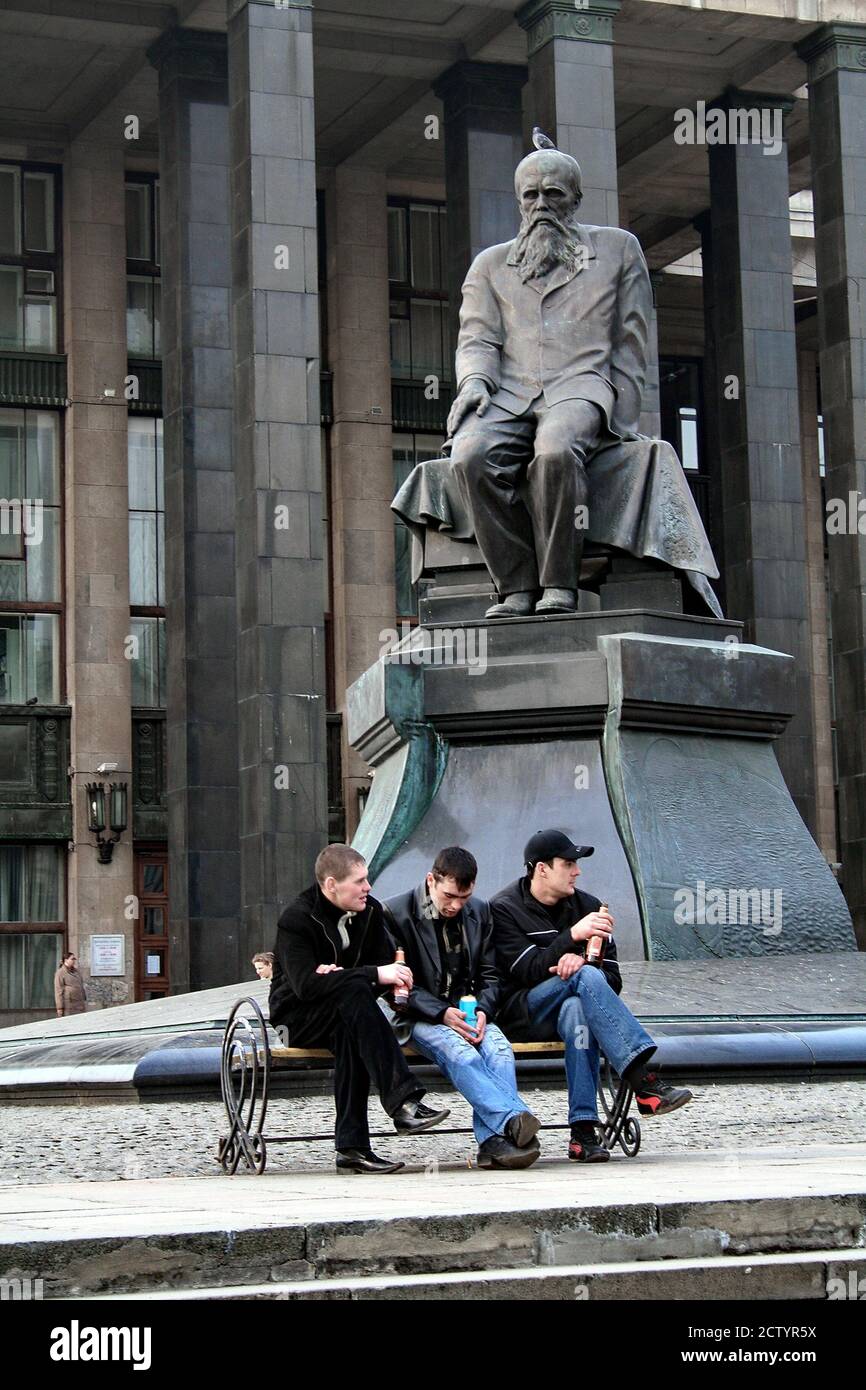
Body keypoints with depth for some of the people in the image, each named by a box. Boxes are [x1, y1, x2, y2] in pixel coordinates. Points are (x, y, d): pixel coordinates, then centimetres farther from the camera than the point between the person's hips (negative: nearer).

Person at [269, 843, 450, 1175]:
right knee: (354, 992, -35)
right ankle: (403, 1102, -43)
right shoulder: (296, 919, -14)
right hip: (299, 1020, -4)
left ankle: (351, 1147, -34)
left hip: (343, 1014, 4)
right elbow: (305, 985, -26)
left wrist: (339, 976, -20)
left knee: (349, 1035, -34)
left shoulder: (369, 911, 2)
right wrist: (374, 975, -31)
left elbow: (386, 967, 0)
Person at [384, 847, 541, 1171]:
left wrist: (482, 1011, -8)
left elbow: (490, 975, 14)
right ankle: (513, 1119, -52)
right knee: (460, 1053, -36)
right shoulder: (395, 913, -4)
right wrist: (442, 1013, -20)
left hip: (470, 1013, 4)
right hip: (421, 1018, -4)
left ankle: (493, 1140, -43)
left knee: (499, 1048, -30)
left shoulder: (479, 911, 12)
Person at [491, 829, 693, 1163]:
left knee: (577, 1009, -36)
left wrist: (579, 961, -17)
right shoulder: (504, 909, -1)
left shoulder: (586, 906, 12)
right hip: (521, 1015, -3)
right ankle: (644, 1082, -43)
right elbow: (528, 972, -14)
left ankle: (583, 1132, -44)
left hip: (572, 1006, 3)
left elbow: (612, 978, 5)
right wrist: (572, 936, -24)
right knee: (585, 976, -32)